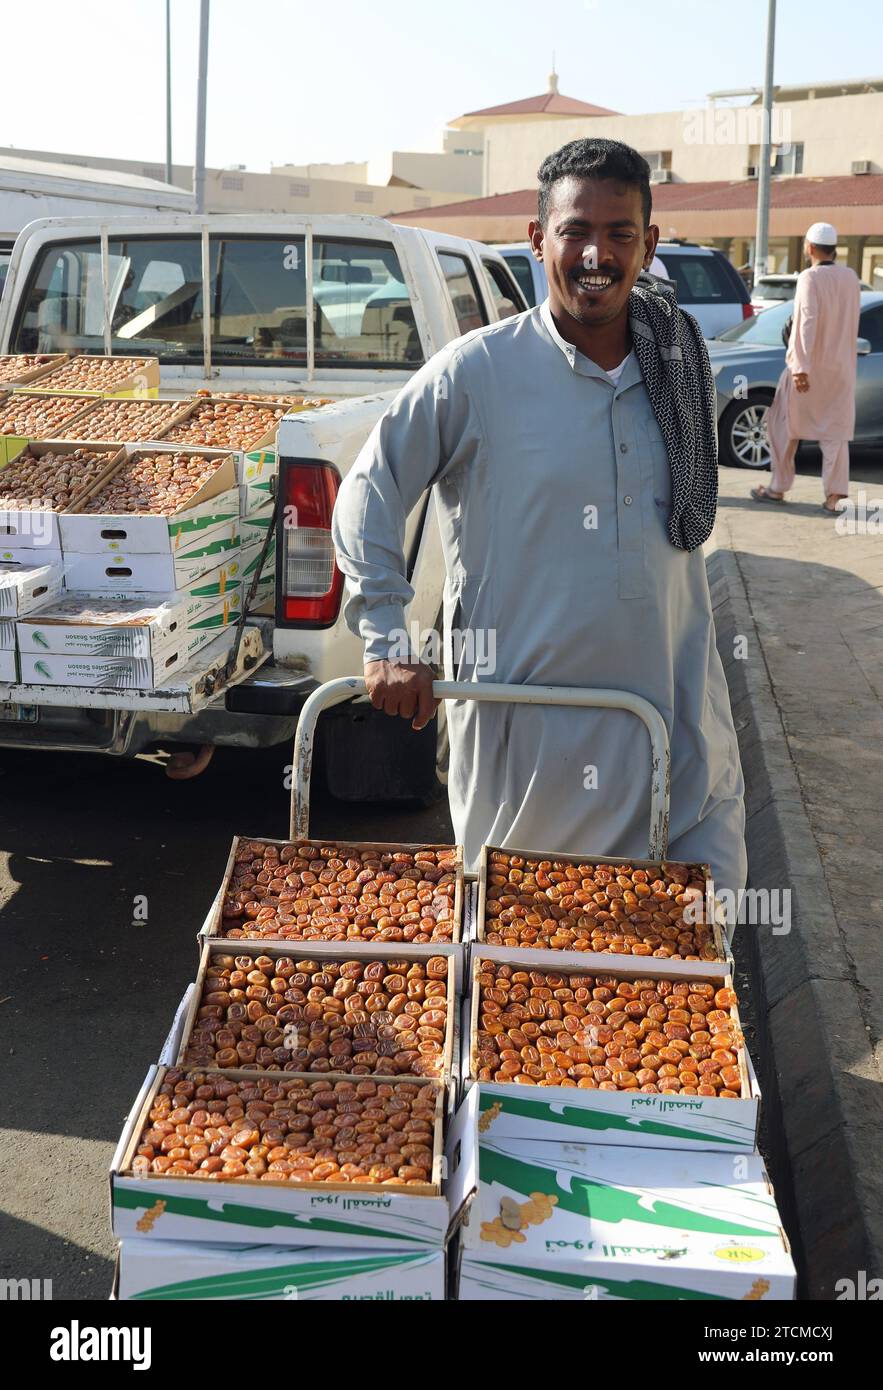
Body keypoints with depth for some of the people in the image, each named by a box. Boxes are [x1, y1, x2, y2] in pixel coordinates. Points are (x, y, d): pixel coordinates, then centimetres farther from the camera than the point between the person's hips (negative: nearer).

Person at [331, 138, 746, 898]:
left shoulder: (681, 365, 6)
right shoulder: (477, 371, -9)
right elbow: (367, 494, -3)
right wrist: (387, 643, -9)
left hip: (677, 718, 4)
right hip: (523, 726, -3)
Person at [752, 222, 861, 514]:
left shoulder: (810, 278, -14)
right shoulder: (850, 277, 4)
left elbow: (807, 322, -21)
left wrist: (801, 367, -23)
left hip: (808, 367, -5)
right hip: (841, 367, 5)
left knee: (784, 425, 10)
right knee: (836, 432, 6)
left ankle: (778, 488, 14)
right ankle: (834, 495, -2)